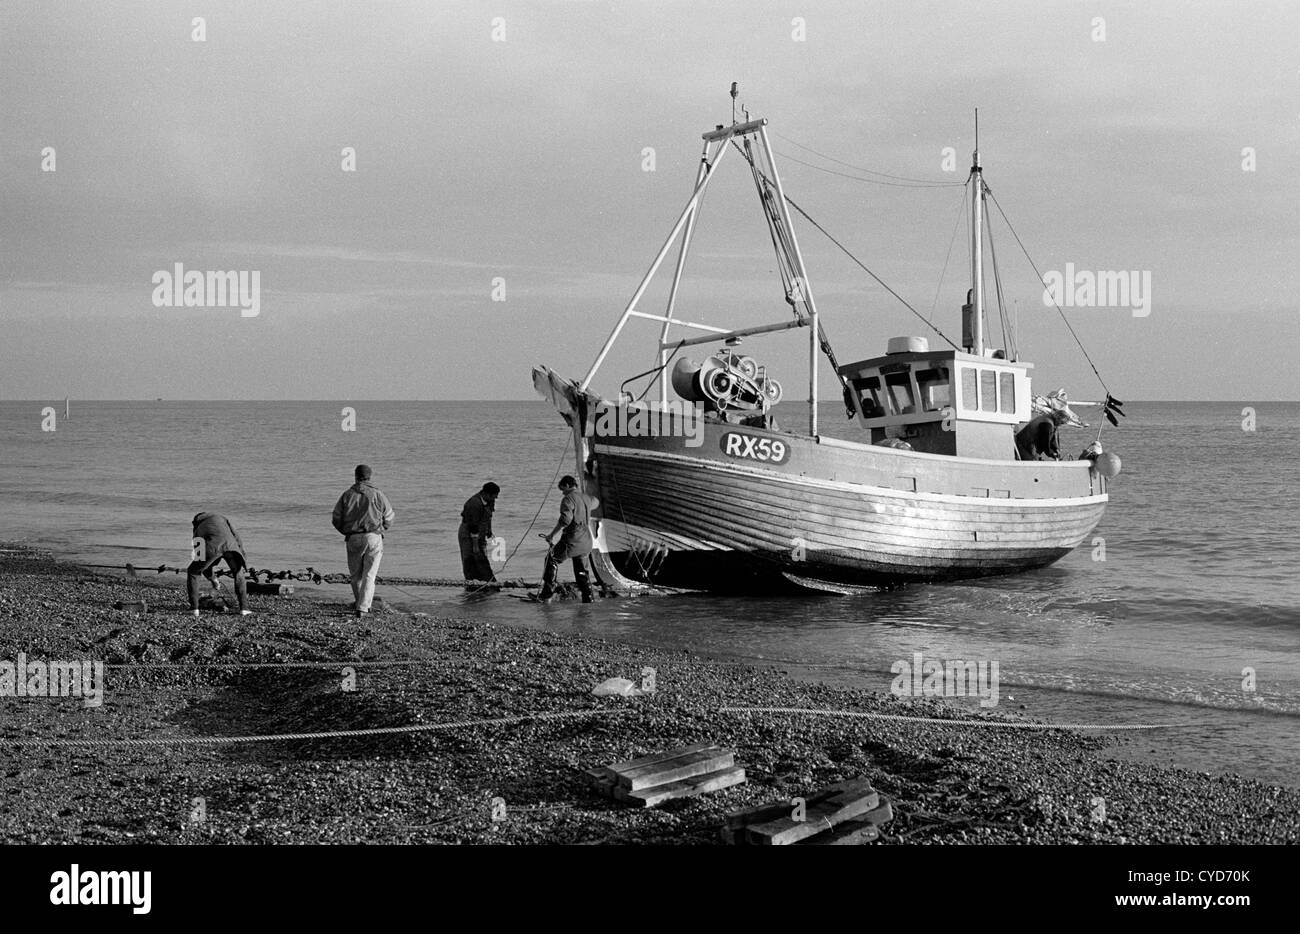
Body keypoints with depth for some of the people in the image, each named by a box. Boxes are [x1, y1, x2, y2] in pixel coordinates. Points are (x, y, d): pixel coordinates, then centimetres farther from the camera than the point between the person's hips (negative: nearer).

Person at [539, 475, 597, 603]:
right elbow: (595, 502, 40)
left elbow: (565, 519, -23)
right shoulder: (586, 499, 14)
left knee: (551, 559, 10)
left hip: (571, 540, -7)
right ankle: (588, 597, 8)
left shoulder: (568, 499, -10)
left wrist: (552, 535, -19)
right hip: (586, 541, 7)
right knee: (581, 570, 15)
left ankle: (548, 592, 5)